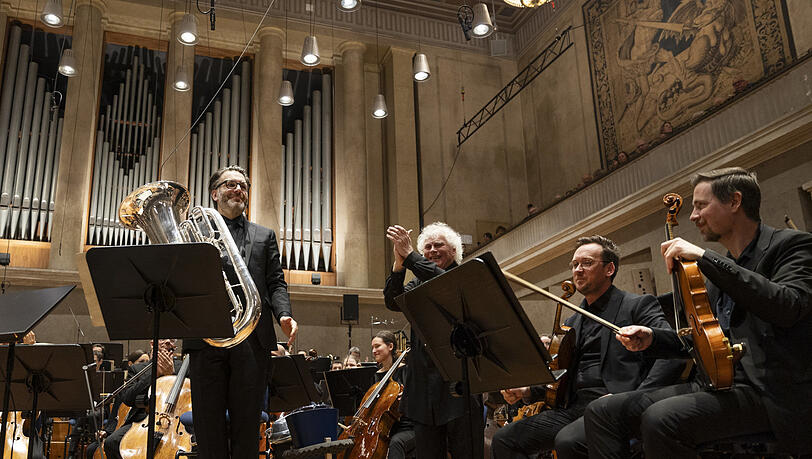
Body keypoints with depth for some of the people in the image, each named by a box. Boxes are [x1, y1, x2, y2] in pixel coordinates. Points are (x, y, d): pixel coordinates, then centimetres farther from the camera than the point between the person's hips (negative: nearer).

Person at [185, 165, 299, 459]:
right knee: (208, 425, 2)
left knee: (246, 424, 4)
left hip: (252, 339, 1)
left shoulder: (264, 236, 21)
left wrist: (284, 314, -7)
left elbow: (276, 283, 11)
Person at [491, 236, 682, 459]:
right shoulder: (572, 323, 25)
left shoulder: (638, 305, 5)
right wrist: (527, 391, 5)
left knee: (567, 440, -35)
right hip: (574, 406, 7)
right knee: (504, 439, -10)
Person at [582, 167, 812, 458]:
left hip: (774, 394, -7)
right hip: (716, 386, 7)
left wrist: (705, 258, -20)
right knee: (602, 412, -7)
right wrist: (652, 338, 6)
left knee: (662, 418, -33)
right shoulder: (718, 271, 20)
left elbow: (789, 306, -22)